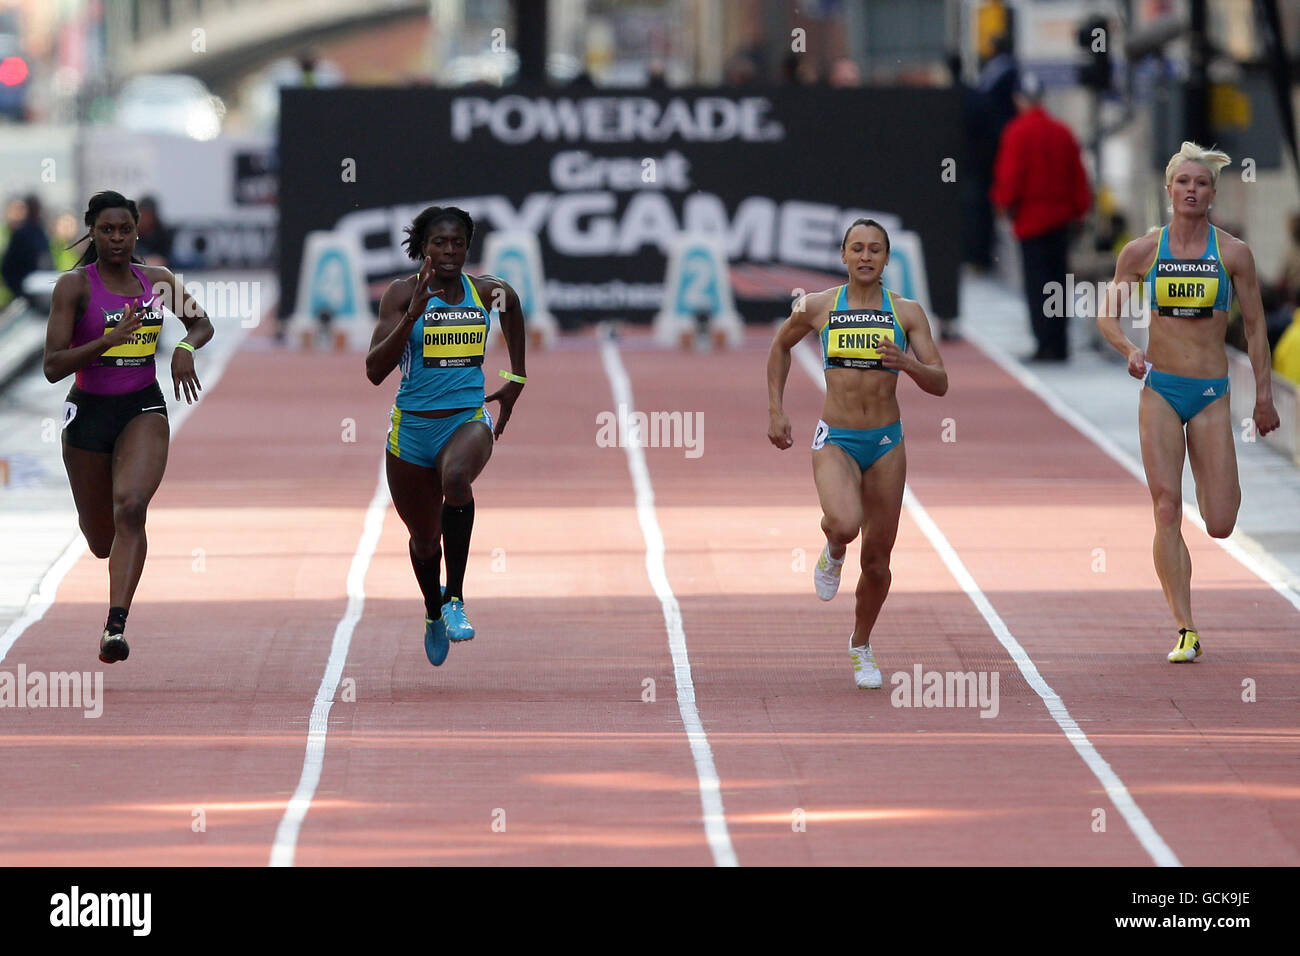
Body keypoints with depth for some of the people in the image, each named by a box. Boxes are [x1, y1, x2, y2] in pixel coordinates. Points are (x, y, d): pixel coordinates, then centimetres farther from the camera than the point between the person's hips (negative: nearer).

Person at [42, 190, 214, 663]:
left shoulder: (157, 281, 3)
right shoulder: (74, 285, -8)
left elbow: (202, 324, 20)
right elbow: (53, 366, -14)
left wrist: (186, 348, -3)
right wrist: (110, 339, -26)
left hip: (143, 408, 1)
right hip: (89, 411, -1)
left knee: (131, 507, -26)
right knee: (100, 542, 10)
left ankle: (116, 625, -30)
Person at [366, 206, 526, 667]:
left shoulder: (487, 291, 0)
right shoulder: (403, 293, -8)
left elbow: (512, 305, 26)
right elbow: (374, 370, -16)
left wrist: (516, 378, 24)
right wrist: (413, 314, -27)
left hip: (469, 417, 0)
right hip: (413, 425, 0)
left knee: (456, 478, -37)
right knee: (424, 539, 16)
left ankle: (455, 599, -30)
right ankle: (433, 612, 49)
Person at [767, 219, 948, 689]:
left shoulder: (907, 312, -1)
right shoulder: (818, 307, -1)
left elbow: (939, 383, -3)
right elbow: (780, 347, 17)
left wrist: (907, 363, -23)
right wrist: (775, 411, 11)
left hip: (886, 443, 2)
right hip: (835, 440, -2)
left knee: (877, 559, 7)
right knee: (845, 523, -31)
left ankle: (861, 647, 31)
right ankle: (833, 552, 7)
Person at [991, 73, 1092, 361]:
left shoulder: (1018, 132, -10)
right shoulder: (1062, 132, 7)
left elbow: (1010, 175, -13)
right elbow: (1078, 175, 10)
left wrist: (1003, 199, 4)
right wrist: (1079, 208, 16)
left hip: (1032, 218, -6)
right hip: (1061, 217, 6)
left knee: (1036, 285, -4)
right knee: (1058, 280, 11)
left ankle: (1047, 345, -10)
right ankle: (1060, 345, 12)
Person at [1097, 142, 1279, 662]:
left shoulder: (1233, 253, 0)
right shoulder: (1142, 252, 1)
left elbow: (1255, 326, 7)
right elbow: (1107, 315, 9)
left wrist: (1264, 395, 5)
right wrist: (1129, 350, -11)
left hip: (1211, 394, 0)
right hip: (1159, 390, 0)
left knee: (1220, 525, -1)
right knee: (1167, 511, -11)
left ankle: (1221, 483, 39)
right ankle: (1185, 631, -7)